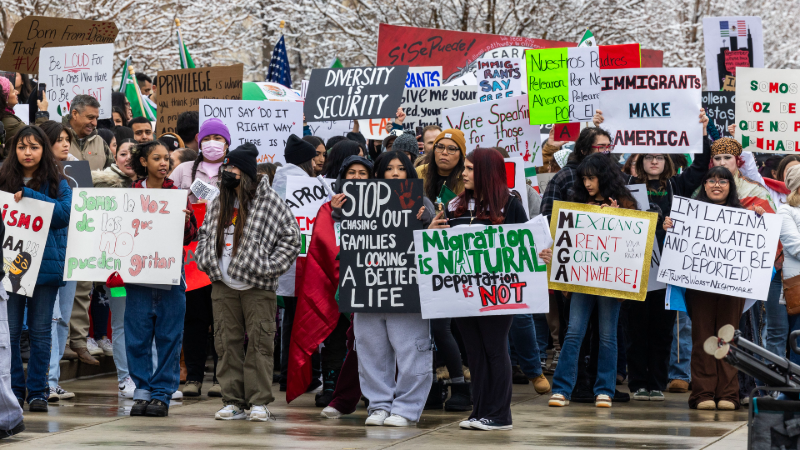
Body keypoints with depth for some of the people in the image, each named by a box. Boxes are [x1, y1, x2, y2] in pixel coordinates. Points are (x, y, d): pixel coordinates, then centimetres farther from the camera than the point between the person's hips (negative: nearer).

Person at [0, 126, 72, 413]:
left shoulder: (57, 182, 5)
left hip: (46, 263, -1)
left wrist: (28, 196, -14)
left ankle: (37, 390, 11)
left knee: (40, 330, 3)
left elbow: (65, 212, -10)